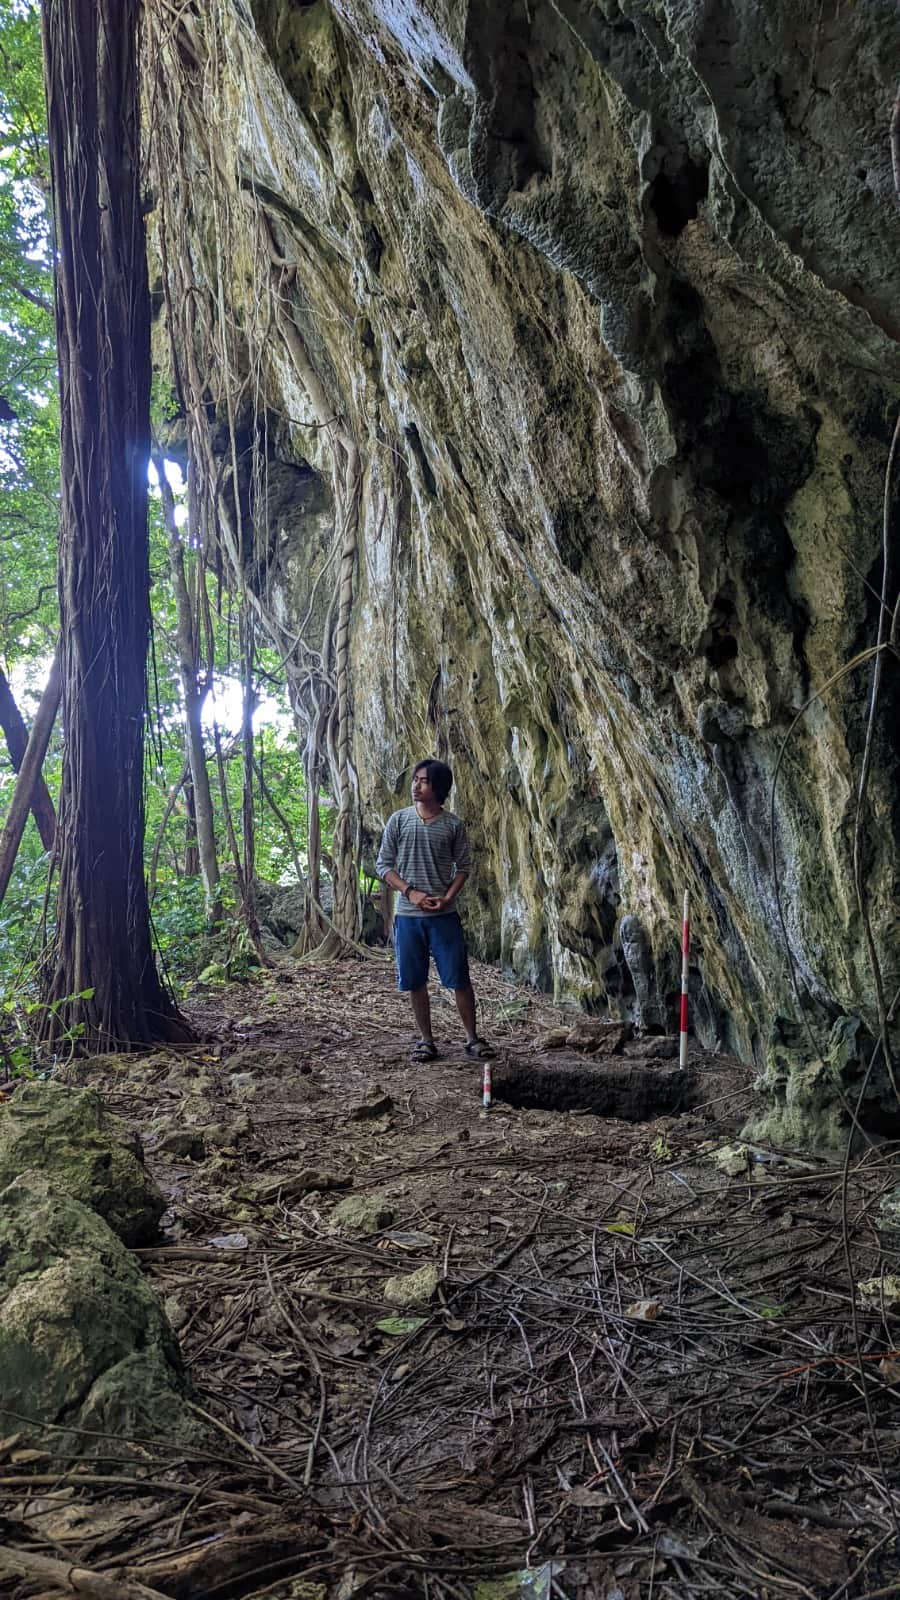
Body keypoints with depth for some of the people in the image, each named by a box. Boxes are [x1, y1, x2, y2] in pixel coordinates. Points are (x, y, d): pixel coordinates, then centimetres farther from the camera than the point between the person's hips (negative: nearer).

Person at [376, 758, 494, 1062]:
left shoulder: (453, 825, 1)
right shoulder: (399, 820, 2)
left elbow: (463, 866, 5)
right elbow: (384, 865, 2)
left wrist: (448, 898, -11)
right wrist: (411, 892, -10)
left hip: (444, 915, -1)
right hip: (407, 915, 1)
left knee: (459, 978, 0)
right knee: (415, 981, 7)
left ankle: (472, 1037, 14)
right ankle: (426, 1039, 20)